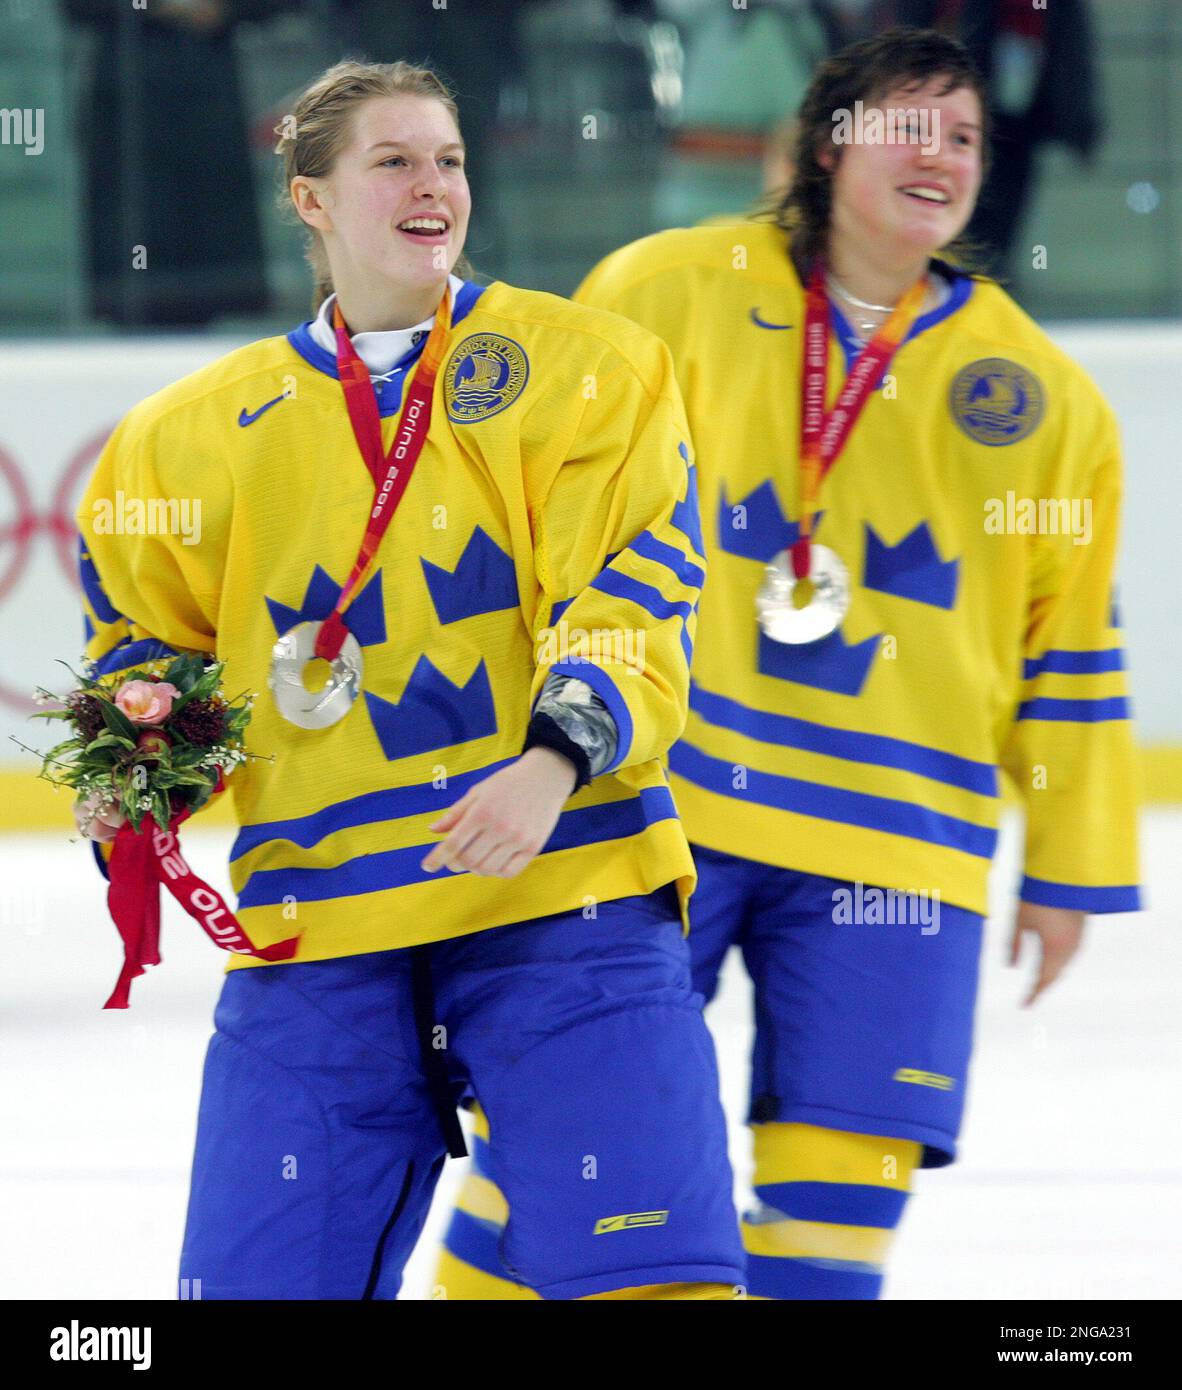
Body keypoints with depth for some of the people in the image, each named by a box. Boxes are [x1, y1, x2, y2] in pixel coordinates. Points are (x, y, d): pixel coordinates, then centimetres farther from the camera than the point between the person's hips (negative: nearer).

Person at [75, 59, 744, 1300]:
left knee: (648, 1269, -14)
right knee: (259, 1279, -2)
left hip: (566, 889, -2)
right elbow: (143, 639, 24)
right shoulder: (200, 431, 13)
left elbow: (635, 594, -4)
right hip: (315, 926, 2)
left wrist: (561, 756, -22)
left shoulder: (582, 369, 6)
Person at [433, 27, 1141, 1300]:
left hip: (894, 840, 2)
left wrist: (1072, 863, 16)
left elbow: (1070, 651, 16)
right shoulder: (671, 291, 3)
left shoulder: (1042, 394, 11)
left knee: (840, 1182, -3)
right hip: (648, 799, -2)